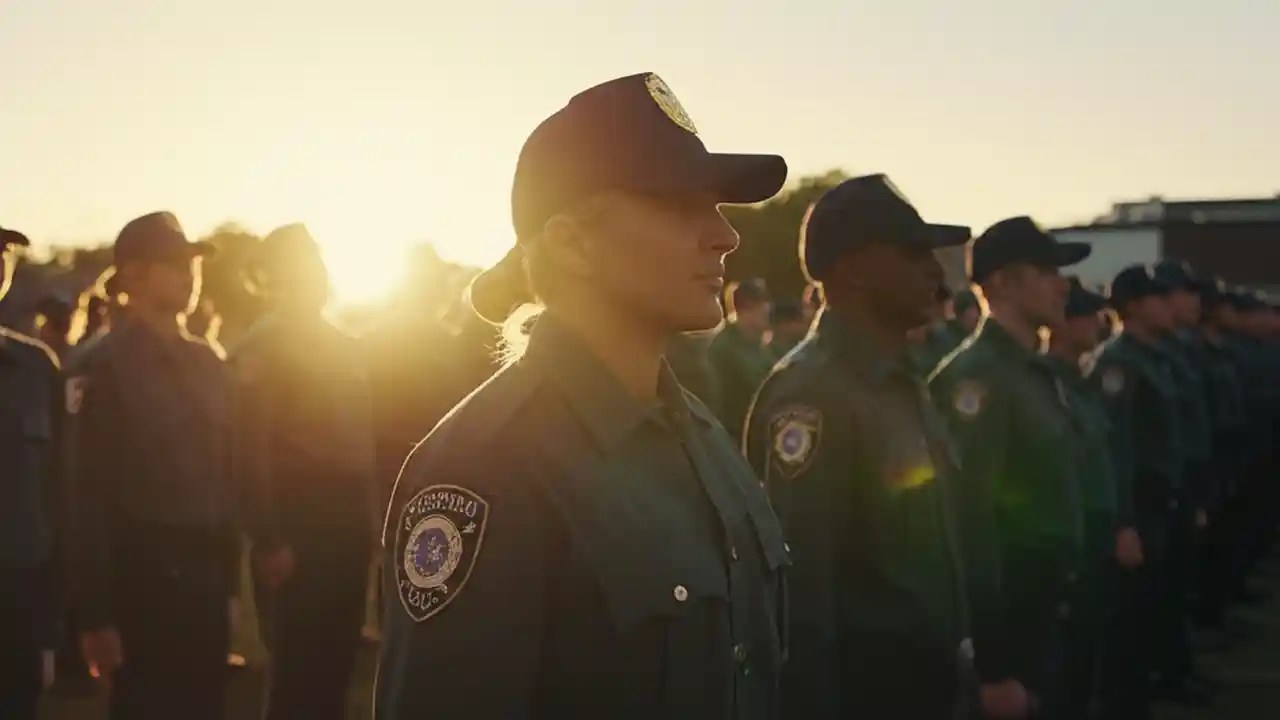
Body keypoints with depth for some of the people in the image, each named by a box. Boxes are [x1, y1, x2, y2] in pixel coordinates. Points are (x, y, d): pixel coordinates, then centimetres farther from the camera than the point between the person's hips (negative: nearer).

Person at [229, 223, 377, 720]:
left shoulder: (344, 347, 15)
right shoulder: (259, 349, -6)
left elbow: (362, 441, 14)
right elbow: (250, 452, -12)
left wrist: (371, 516, 6)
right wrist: (269, 541, -17)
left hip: (347, 526, 6)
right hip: (295, 530, -6)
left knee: (335, 664, 11)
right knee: (297, 668, -2)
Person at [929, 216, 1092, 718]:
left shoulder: (1039, 371, 11)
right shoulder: (975, 375, -18)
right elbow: (969, 521, -23)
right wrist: (993, 667, -24)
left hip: (1049, 615, 9)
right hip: (1008, 625, -9)